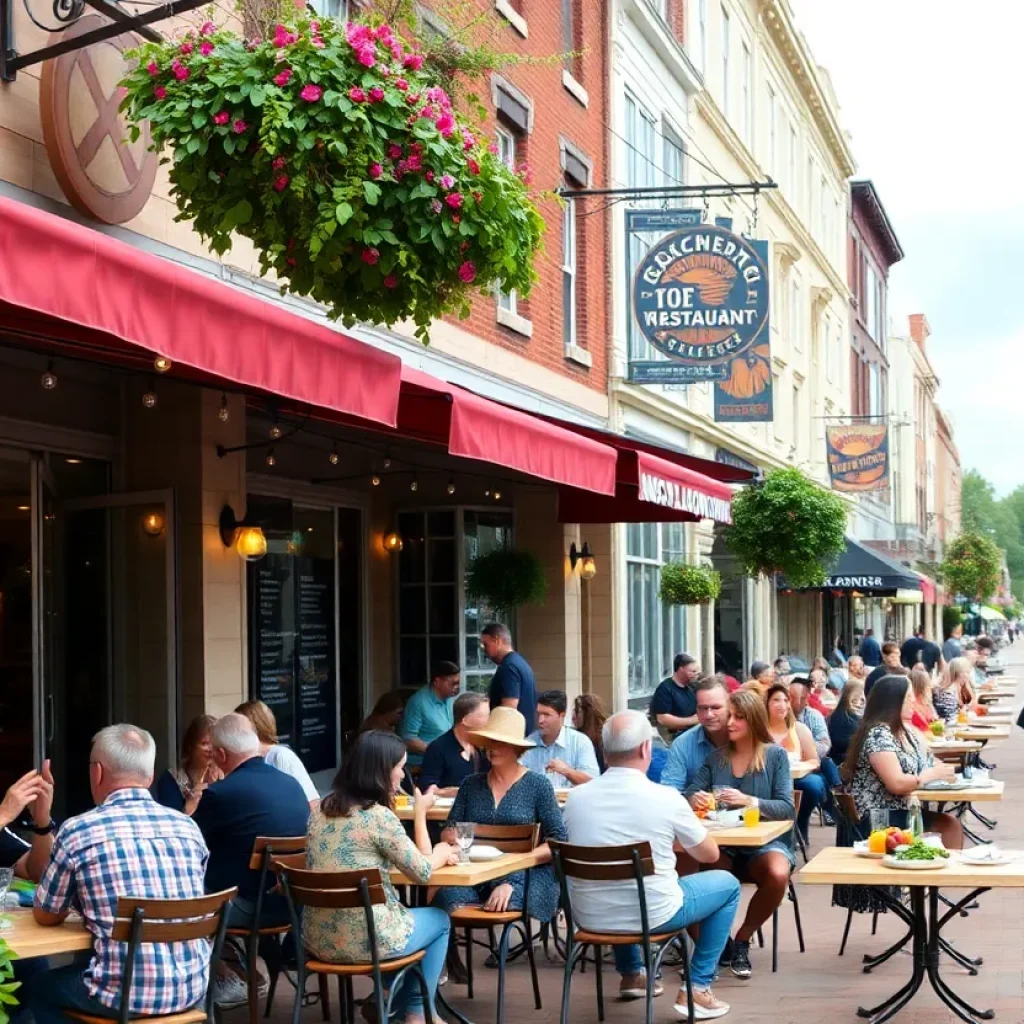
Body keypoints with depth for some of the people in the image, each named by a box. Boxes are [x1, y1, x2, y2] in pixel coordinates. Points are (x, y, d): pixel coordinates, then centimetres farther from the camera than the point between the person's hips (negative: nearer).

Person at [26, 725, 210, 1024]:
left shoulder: (77, 831, -9)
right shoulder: (188, 827, 3)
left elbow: (45, 916, 6)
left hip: (126, 995, -5)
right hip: (191, 988, 5)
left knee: (35, 986, 23)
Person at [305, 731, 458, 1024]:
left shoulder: (322, 808, 6)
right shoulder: (378, 815, -16)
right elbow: (423, 872, -7)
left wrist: (434, 854, 16)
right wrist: (420, 813, 5)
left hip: (318, 938, 7)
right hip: (362, 941, -7)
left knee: (403, 911, 33)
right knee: (439, 920, 22)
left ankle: (392, 1000, 36)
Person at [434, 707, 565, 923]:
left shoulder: (537, 785, 2)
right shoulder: (471, 784, 14)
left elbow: (558, 842, -2)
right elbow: (448, 832, 14)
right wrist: (453, 838, -10)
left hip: (524, 874, -3)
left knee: (504, 904, -37)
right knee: (447, 896, -31)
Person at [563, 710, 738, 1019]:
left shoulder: (575, 797, -5)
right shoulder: (667, 799, -15)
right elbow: (710, 854, 1)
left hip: (589, 916, 4)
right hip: (651, 915, -4)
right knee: (727, 884, 20)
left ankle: (631, 975, 43)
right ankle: (696, 990, 16)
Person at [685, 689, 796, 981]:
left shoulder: (776, 755, 1)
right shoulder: (716, 757, 9)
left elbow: (786, 808, -7)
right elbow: (687, 794, 6)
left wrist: (749, 801, -24)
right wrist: (693, 799, -19)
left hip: (766, 841, -2)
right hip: (725, 845, 2)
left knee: (778, 874, -36)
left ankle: (742, 940, -9)